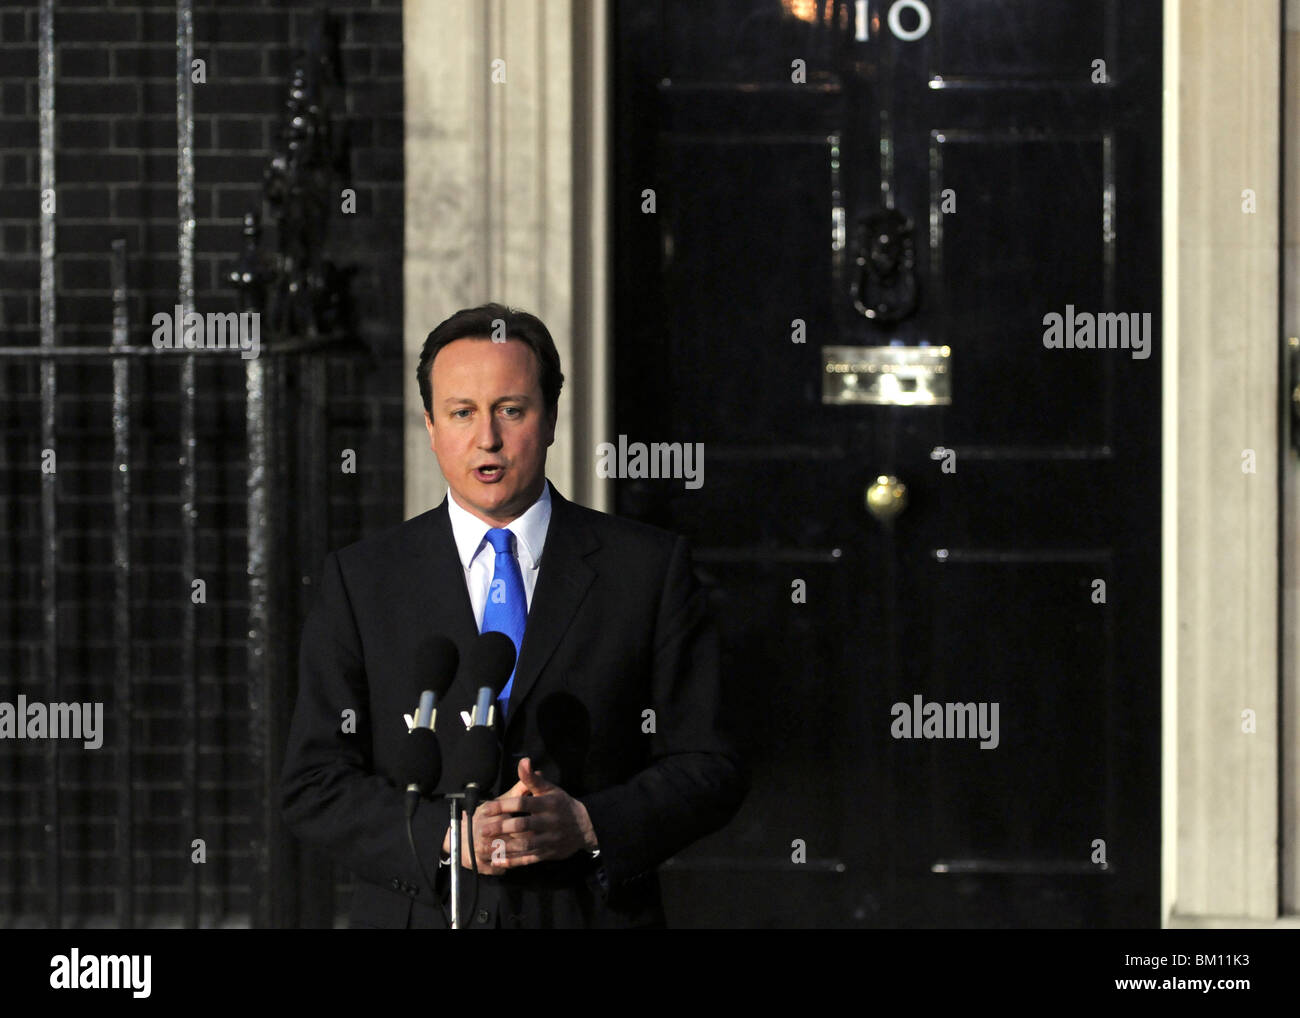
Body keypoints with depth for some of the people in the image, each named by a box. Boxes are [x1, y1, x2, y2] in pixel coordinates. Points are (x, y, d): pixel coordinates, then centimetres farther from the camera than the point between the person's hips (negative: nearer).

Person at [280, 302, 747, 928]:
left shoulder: (649, 569, 4)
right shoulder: (359, 582, 6)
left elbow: (710, 770, 1)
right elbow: (315, 786, 1)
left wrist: (589, 826, -15)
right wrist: (445, 838, -15)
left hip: (593, 913, -1)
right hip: (419, 914, 1)